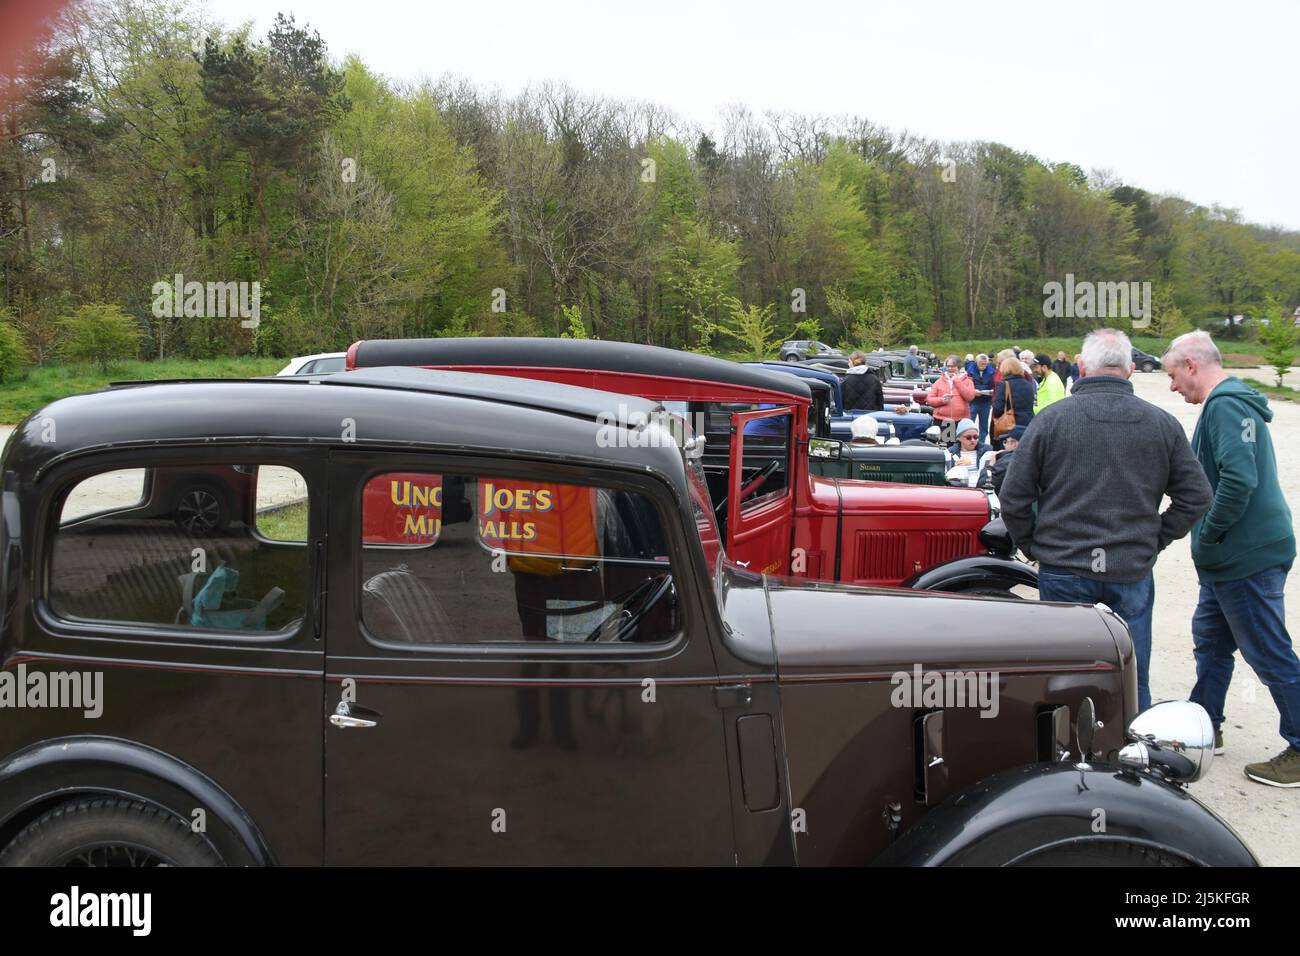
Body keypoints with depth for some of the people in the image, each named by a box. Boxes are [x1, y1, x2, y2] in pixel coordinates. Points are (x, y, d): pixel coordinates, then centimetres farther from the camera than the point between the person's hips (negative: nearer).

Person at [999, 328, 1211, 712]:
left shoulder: (1051, 419, -7)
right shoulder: (1163, 424, 0)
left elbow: (1014, 497, -5)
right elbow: (1196, 497, 3)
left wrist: (1033, 547, 8)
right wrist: (1154, 542, 11)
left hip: (1064, 569, -1)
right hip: (1133, 572, 2)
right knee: (1133, 681, 15)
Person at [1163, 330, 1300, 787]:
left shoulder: (1225, 406, -18)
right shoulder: (1229, 402, 15)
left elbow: (1239, 478, -30)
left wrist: (1207, 536, -19)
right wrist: (1208, 543, 13)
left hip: (1247, 556, -11)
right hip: (1231, 556, 11)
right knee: (1211, 641, 20)